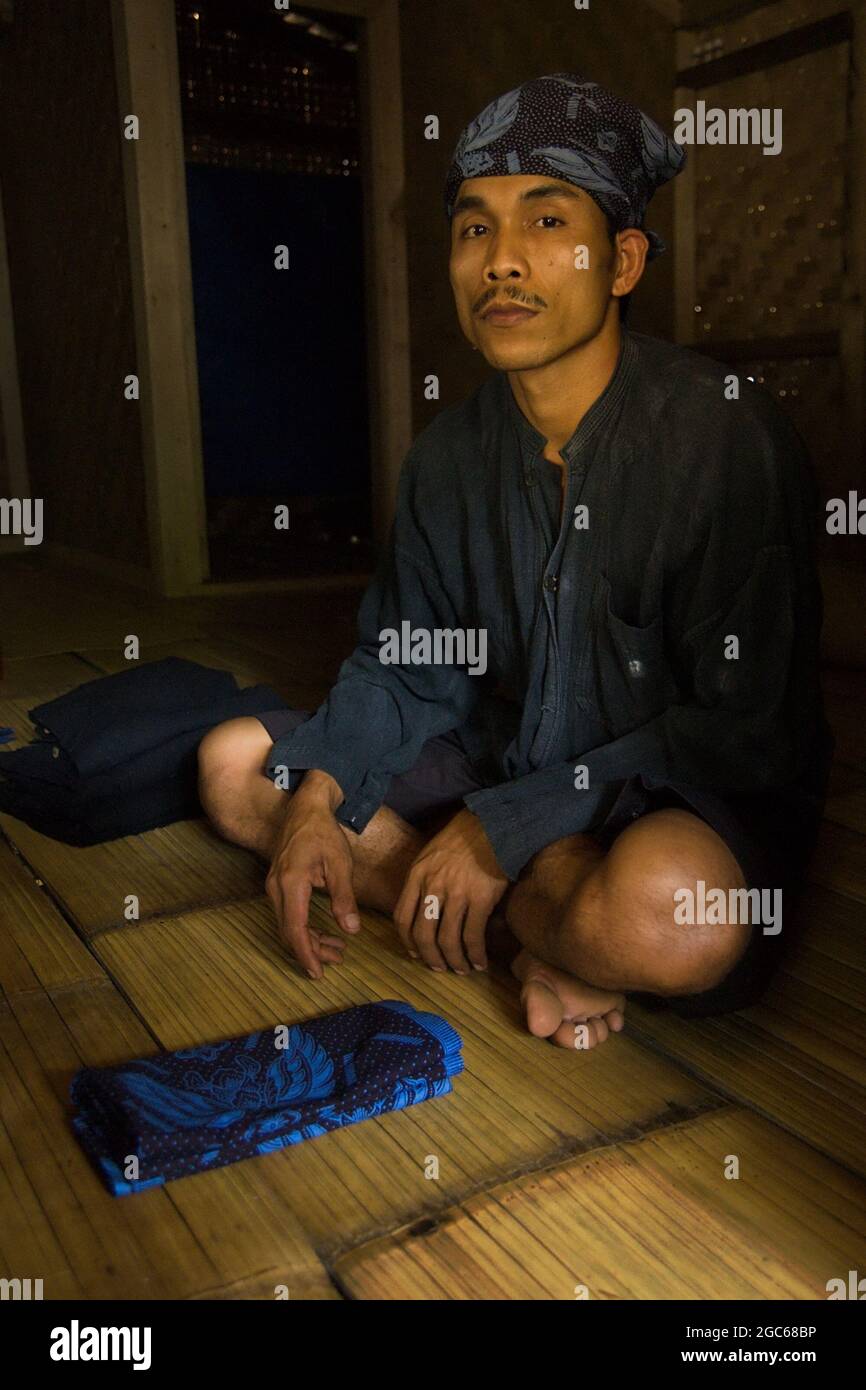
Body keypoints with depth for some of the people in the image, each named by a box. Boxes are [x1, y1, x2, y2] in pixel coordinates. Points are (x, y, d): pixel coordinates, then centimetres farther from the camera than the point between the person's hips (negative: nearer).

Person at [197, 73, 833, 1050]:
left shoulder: (727, 439, -18)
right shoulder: (447, 456, 1)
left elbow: (746, 732, -19)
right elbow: (403, 667, 8)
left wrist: (508, 825, -22)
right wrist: (319, 795, -10)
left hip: (685, 813, -6)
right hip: (499, 771, 7)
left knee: (669, 907, -41)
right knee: (234, 763, 0)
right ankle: (539, 943, -9)